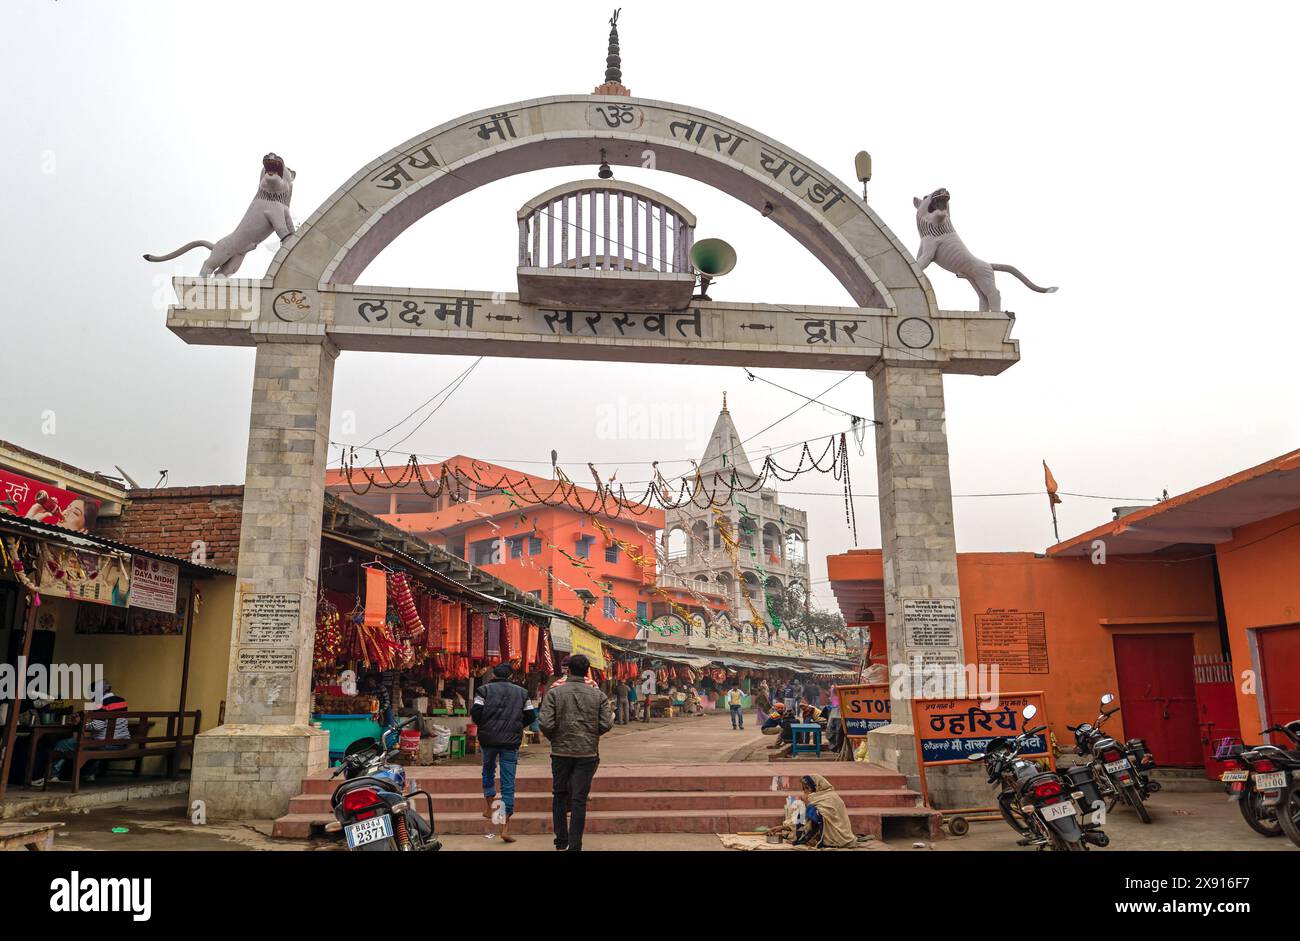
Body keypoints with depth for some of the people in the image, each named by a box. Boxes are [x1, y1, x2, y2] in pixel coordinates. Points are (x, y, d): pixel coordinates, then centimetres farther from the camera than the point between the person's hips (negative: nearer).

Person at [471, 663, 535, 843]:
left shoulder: (485, 690, 1)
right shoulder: (521, 692, 8)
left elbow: (475, 711, -7)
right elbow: (530, 715, 6)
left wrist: (482, 725, 13)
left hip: (488, 739, 0)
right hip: (511, 742, 0)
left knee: (488, 770, 28)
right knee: (508, 783, 1)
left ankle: (488, 805, 25)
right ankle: (505, 827, -3)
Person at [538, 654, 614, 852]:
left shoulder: (554, 692, -6)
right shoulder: (598, 695, -1)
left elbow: (546, 724, -12)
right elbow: (606, 724, -4)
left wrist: (553, 738, 8)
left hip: (561, 752, 0)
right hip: (588, 753, 0)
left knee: (559, 795, 18)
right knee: (579, 799, 4)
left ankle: (561, 840, 24)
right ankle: (574, 846, 5)